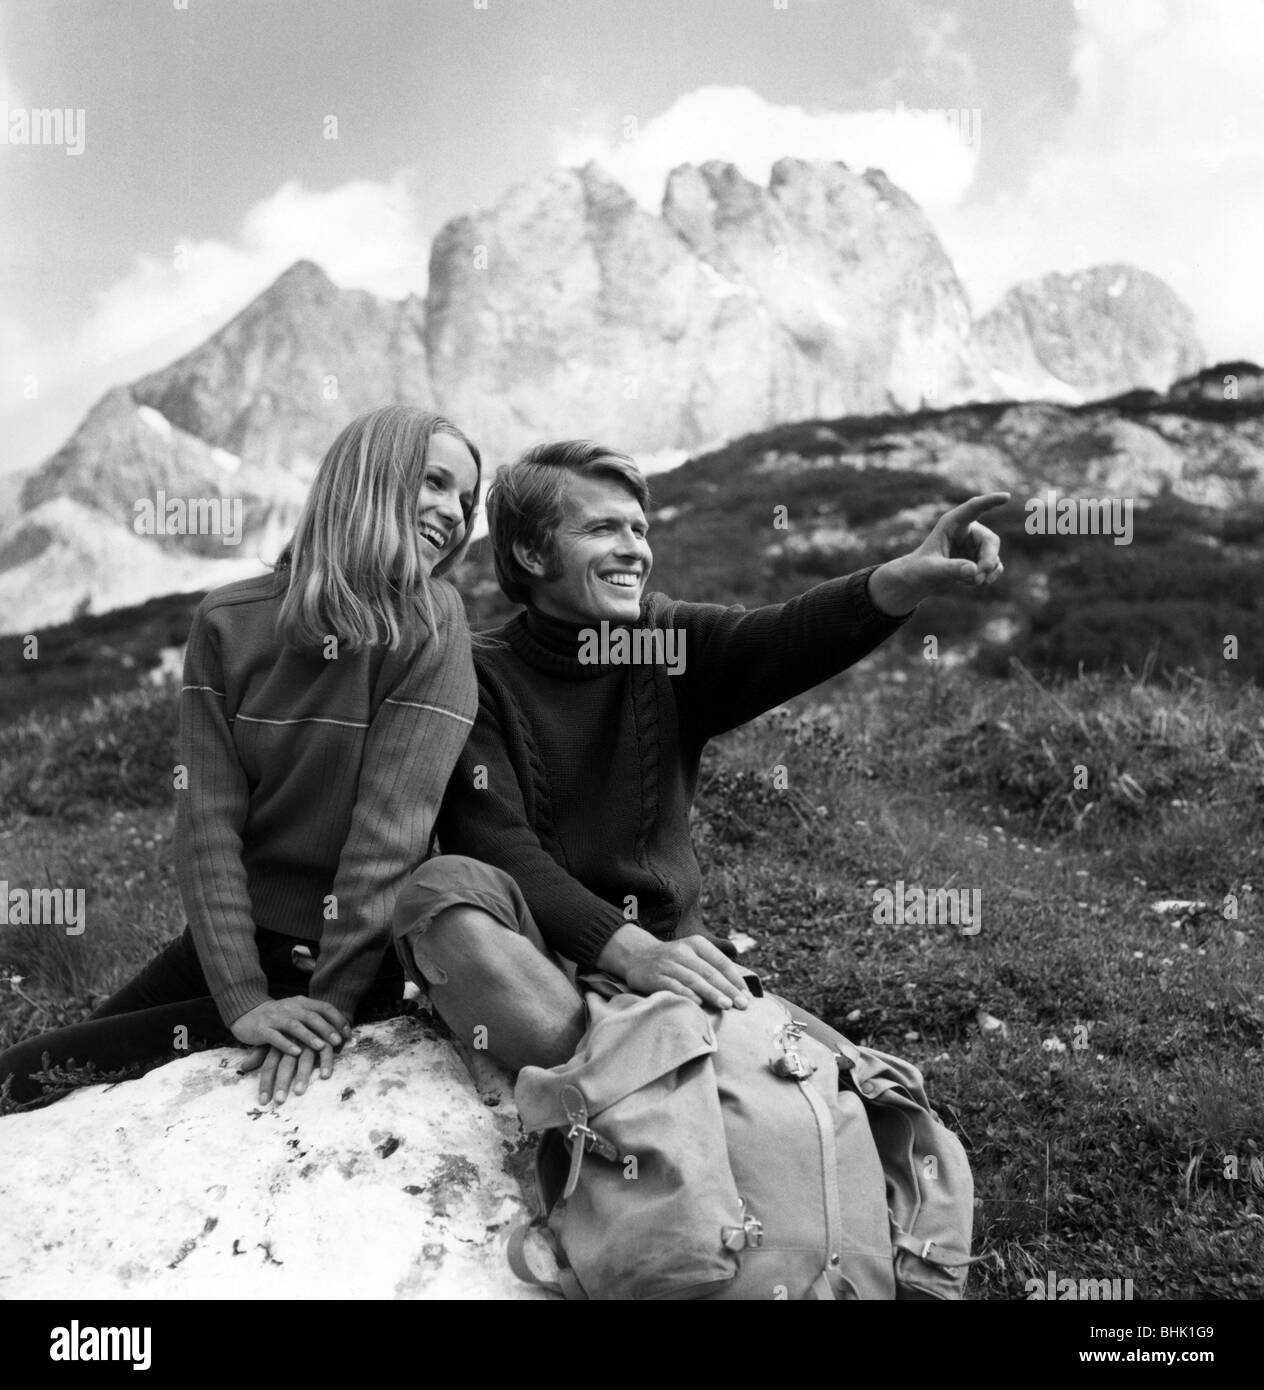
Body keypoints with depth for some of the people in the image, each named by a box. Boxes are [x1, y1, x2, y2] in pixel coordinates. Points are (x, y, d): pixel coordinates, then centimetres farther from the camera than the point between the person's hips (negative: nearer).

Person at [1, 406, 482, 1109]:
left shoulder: (428, 621, -12)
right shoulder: (226, 622, -3)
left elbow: (391, 826, -17)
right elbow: (209, 819, -9)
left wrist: (331, 1002, -21)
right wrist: (242, 999, -19)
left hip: (345, 967, -4)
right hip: (226, 942, 4)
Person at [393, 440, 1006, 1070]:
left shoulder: (670, 640, 6)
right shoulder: (485, 679, -4)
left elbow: (781, 639, -15)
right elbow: (498, 848, -17)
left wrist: (906, 579, -36)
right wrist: (630, 951, -33)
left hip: (665, 942, 3)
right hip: (533, 966, -2)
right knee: (446, 883, -35)